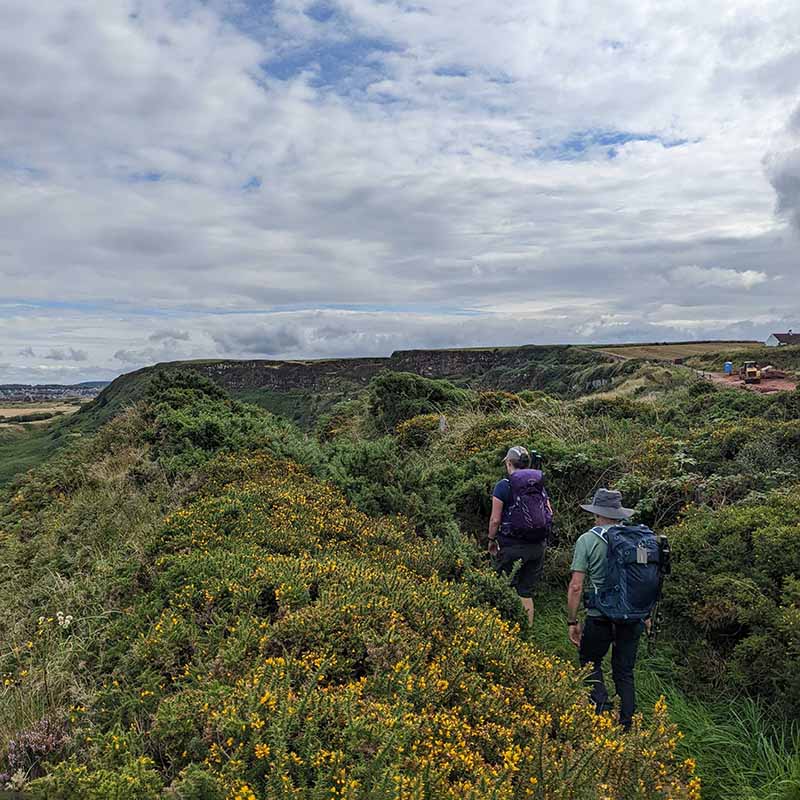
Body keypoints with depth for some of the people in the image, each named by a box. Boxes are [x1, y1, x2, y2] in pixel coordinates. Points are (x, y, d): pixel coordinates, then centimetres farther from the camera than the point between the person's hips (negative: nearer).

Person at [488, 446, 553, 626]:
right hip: (538, 546, 5)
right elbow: (550, 514, 9)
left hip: (512, 546, -5)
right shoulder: (540, 484, 7)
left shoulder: (503, 486, -9)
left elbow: (495, 519, -10)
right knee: (527, 592, 15)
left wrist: (491, 540, 4)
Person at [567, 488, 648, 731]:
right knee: (624, 672, 17)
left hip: (601, 617, -4)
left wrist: (572, 622, -1)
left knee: (590, 661, 18)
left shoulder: (587, 540, -8)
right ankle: (626, 725, 20)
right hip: (633, 616, 4)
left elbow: (576, 587, -10)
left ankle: (602, 705, -1)